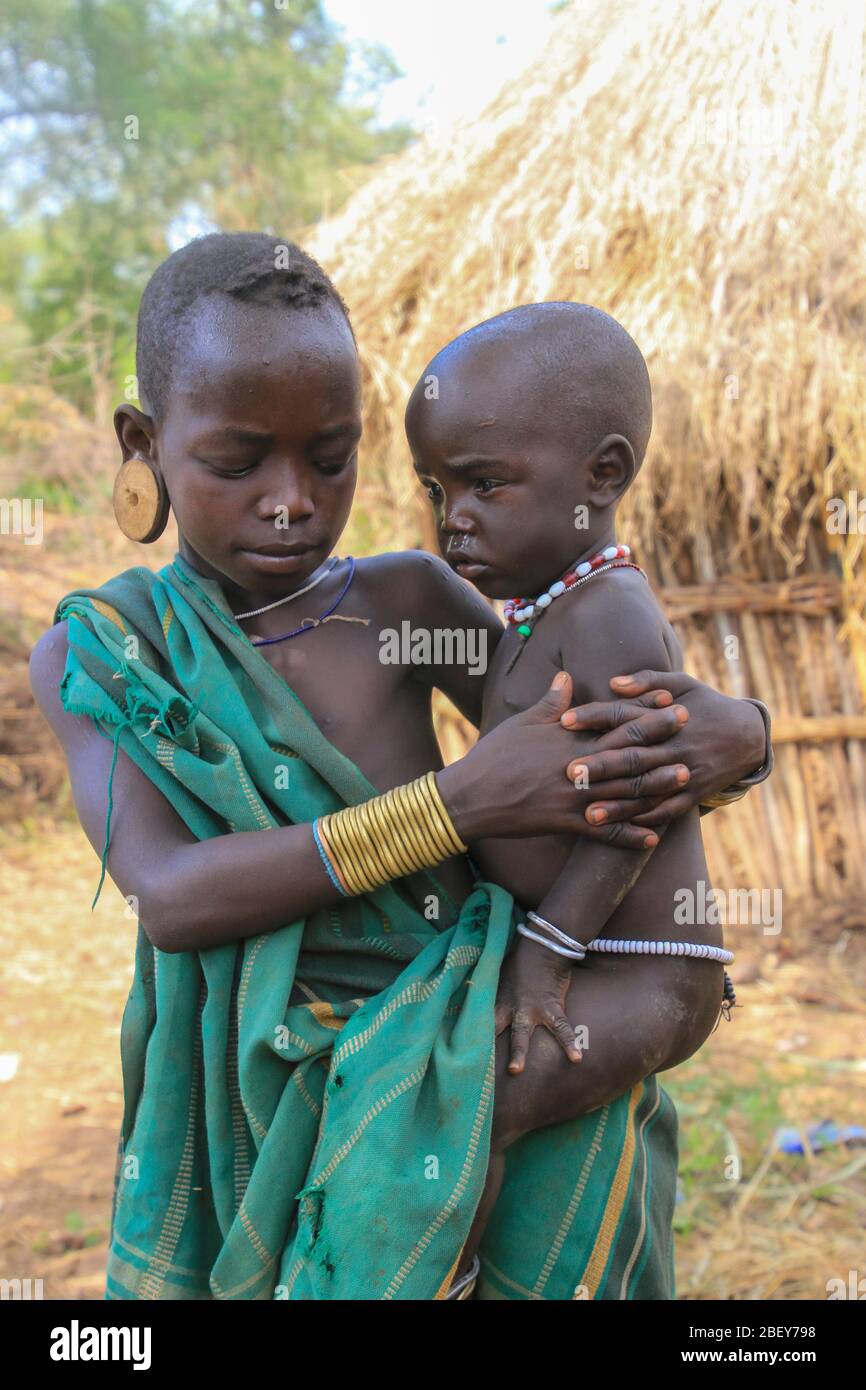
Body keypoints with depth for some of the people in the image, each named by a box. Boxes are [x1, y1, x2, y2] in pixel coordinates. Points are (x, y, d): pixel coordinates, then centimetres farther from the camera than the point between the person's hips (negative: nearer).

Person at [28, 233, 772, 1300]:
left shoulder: (407, 602, -6)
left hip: (434, 1086, 1)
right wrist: (456, 804, -29)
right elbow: (169, 895, -21)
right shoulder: (91, 654, -7)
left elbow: (573, 743, 4)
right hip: (240, 1116, 0)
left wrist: (734, 733, -20)